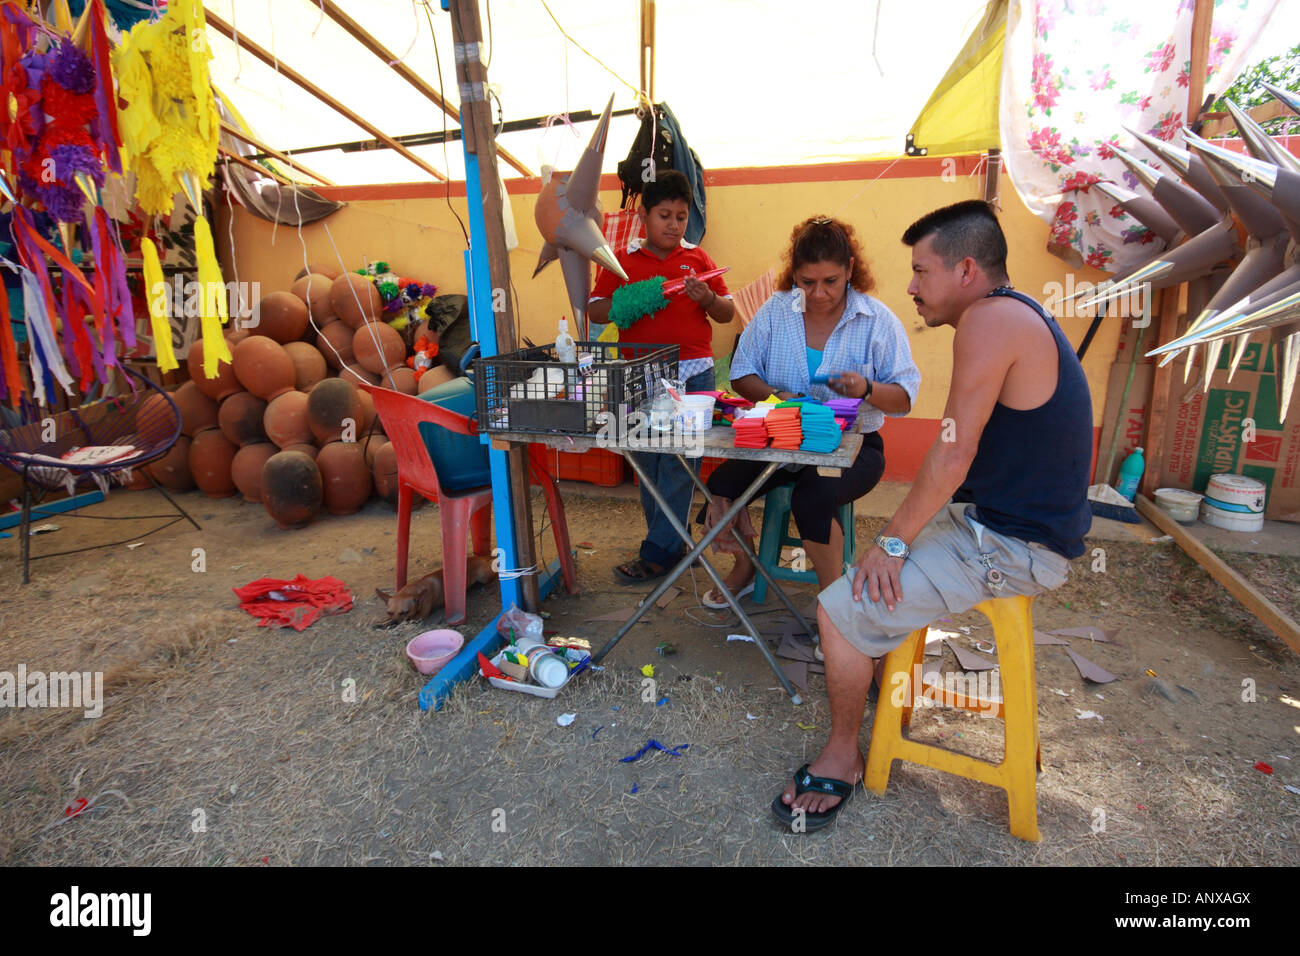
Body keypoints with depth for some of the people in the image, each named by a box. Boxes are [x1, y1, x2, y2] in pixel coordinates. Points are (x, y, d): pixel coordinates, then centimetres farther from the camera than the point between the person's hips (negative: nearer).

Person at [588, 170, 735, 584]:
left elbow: (728, 313, 13)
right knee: (648, 461, 5)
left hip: (692, 374, -1)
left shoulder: (698, 258, 10)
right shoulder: (622, 261, 10)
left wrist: (708, 298, -9)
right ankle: (671, 544, 19)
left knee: (679, 461, -4)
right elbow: (594, 310, 7)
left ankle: (657, 553, 3)